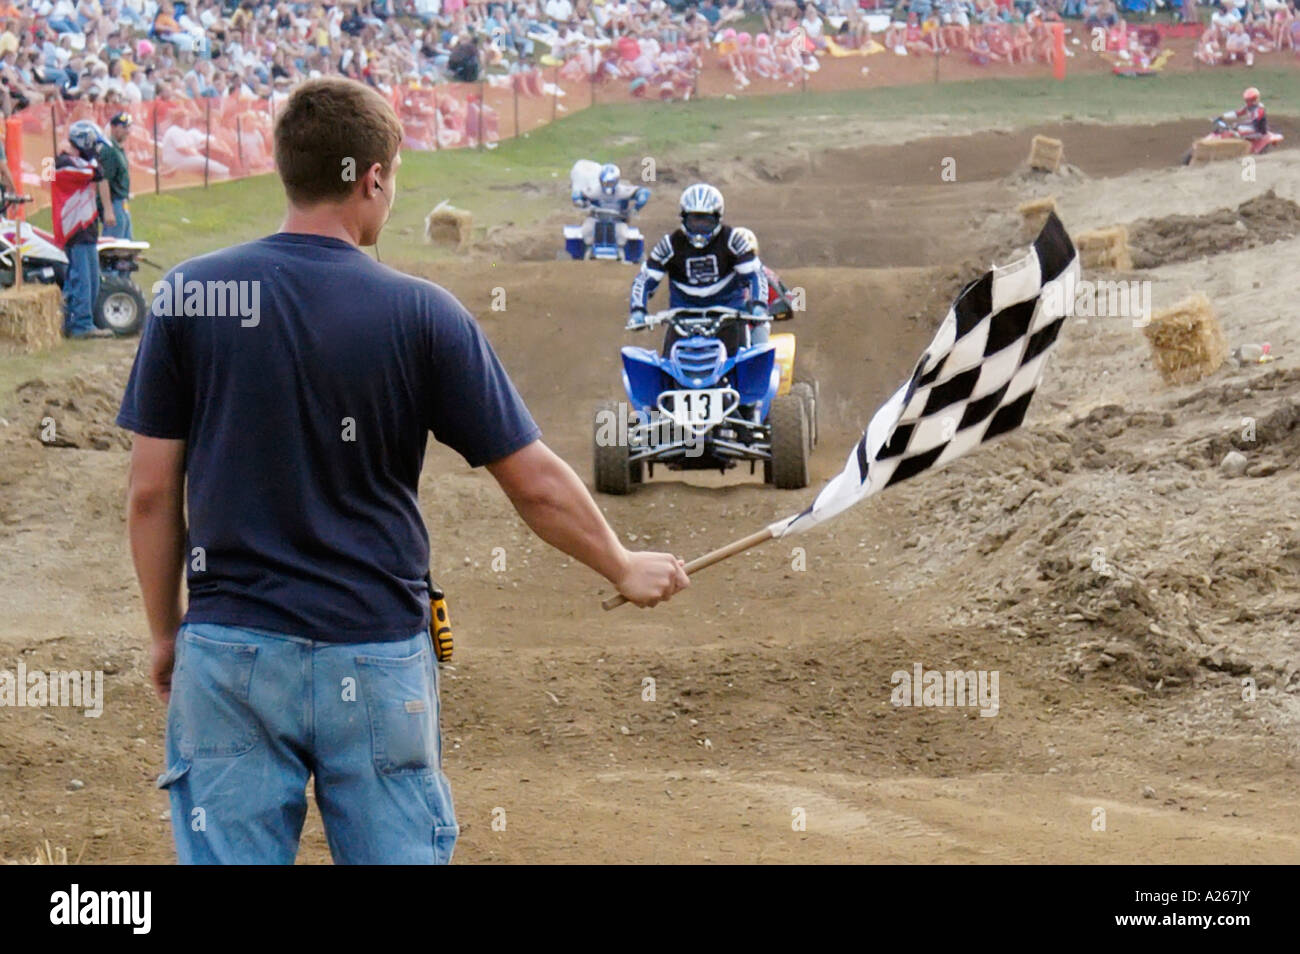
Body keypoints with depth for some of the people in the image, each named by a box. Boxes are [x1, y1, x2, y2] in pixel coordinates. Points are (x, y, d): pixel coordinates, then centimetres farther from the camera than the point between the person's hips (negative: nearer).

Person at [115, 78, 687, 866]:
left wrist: (166, 630, 13)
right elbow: (536, 483, -1)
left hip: (228, 652, 1)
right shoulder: (420, 313, -5)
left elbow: (153, 492, 0)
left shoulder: (187, 297, -2)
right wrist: (625, 569, 15)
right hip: (375, 661, -1)